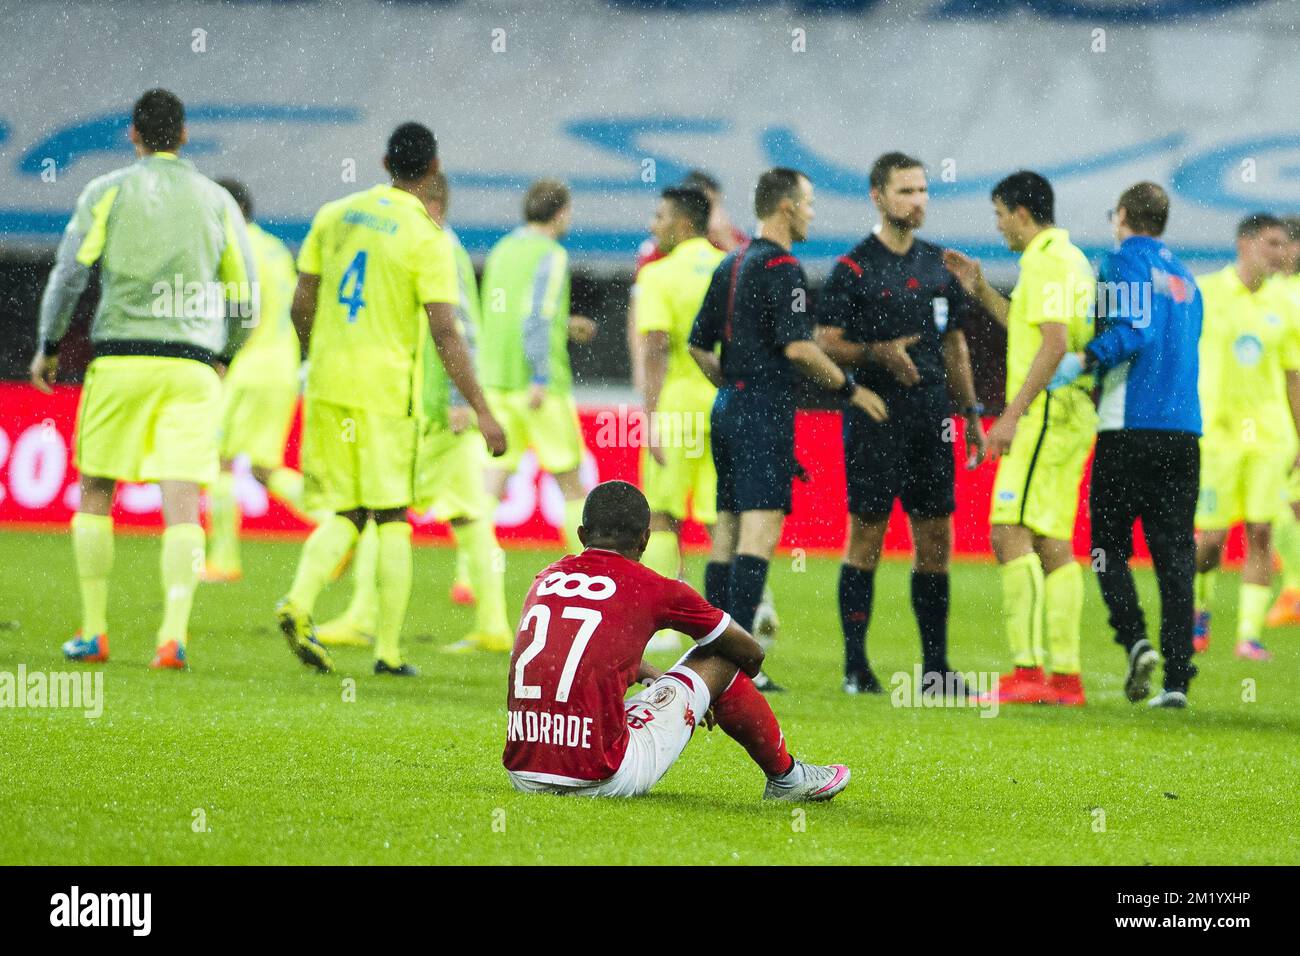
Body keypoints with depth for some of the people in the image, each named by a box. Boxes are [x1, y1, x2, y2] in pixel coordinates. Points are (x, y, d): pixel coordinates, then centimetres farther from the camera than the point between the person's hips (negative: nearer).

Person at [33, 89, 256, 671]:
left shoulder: (107, 192, 2)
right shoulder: (216, 201, 9)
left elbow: (69, 273, -4)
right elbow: (245, 295, 12)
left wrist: (48, 348, 8)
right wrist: (224, 356, 27)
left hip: (119, 360, -1)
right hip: (191, 367, 1)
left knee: (94, 494, 12)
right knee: (181, 505, -4)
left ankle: (93, 633, 10)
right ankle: (174, 635, -18)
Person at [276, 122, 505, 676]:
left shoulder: (335, 215, 6)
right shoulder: (427, 239, -10)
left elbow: (302, 304, 10)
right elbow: (444, 334, -14)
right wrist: (482, 411, -11)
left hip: (328, 382, 4)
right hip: (387, 389, -4)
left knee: (344, 514, 11)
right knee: (393, 519, 6)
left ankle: (300, 600, -14)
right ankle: (388, 651, 5)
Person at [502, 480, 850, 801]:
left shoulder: (545, 578, 13)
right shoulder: (654, 589, 0)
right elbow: (751, 654, 17)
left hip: (522, 776, 5)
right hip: (603, 780, -5)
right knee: (718, 660, 14)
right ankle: (786, 777, 32)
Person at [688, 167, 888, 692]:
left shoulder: (730, 265, 15)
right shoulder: (781, 267, -11)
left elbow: (699, 344, 19)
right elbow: (797, 347, -19)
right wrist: (849, 388, -8)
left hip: (728, 408, 9)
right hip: (765, 410, -9)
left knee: (728, 529, 10)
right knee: (760, 530, -12)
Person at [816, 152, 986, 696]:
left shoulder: (938, 265, 14)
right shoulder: (853, 269, -4)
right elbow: (825, 345, -6)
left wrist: (970, 412, 15)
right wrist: (877, 353, -22)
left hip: (931, 416, 6)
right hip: (875, 419, -6)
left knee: (935, 539, 5)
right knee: (866, 536, -4)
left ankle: (935, 665, 11)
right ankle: (855, 666, 0)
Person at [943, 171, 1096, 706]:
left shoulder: (1047, 261, -12)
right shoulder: (1071, 259, 21)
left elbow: (1054, 343, -22)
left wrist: (1011, 414, -22)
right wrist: (981, 290, 29)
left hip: (1047, 414, -10)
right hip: (1071, 416, 10)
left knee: (1011, 531, -14)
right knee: (1052, 543, 9)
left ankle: (1027, 668, -21)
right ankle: (1065, 676, 7)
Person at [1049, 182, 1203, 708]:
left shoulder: (1125, 262, -2)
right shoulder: (1183, 276, 19)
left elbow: (1134, 330, -17)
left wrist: (1083, 360, -23)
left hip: (1129, 427, -5)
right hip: (1184, 428, 5)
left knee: (1109, 544, 5)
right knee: (1174, 553, 3)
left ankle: (1135, 639, -16)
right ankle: (1177, 678, -3)